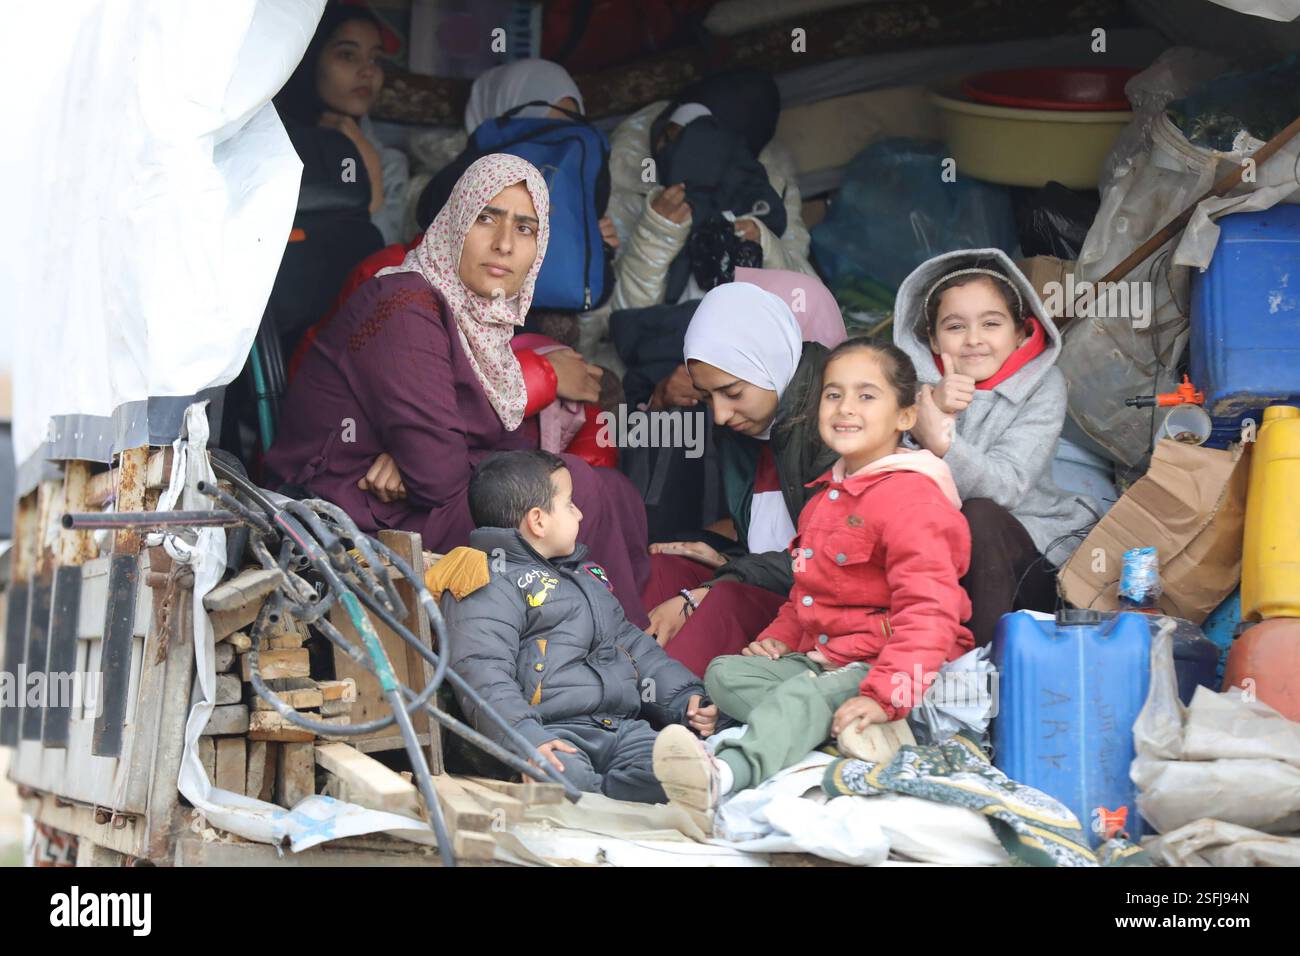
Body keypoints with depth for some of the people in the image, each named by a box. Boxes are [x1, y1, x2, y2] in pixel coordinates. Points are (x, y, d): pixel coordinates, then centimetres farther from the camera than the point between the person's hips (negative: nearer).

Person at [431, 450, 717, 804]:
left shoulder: (587, 575, 34)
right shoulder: (490, 584, 3)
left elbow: (632, 642, 37)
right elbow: (482, 673, -11)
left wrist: (686, 698, 21)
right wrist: (525, 738, -28)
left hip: (622, 727, 6)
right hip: (553, 733, -6)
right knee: (566, 780, -41)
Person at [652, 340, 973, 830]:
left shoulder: (908, 497, -13)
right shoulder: (827, 497, 18)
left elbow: (928, 610, -23)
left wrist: (885, 696, -33)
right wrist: (778, 638, 10)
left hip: (881, 664, -10)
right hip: (822, 657, 10)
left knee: (807, 697, -36)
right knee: (725, 673, -5)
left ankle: (725, 775, -65)